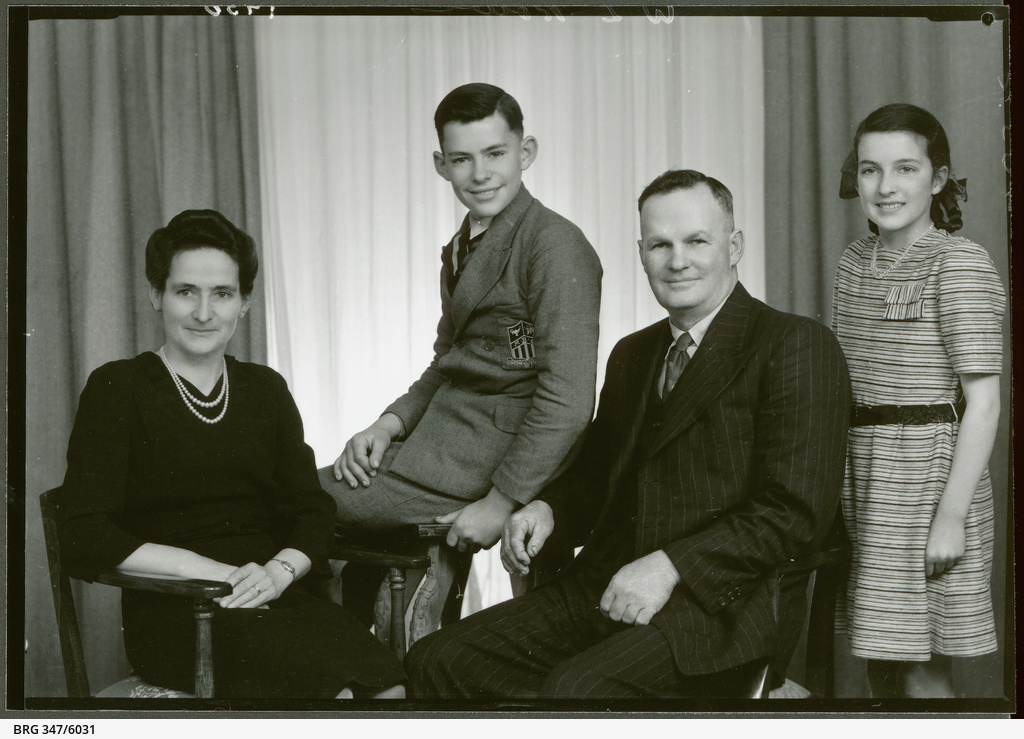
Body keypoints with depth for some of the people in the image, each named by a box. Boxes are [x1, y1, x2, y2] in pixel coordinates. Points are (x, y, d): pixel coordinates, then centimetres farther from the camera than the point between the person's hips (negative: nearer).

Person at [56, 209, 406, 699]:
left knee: (389, 684, -26)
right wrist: (214, 573, -15)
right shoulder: (118, 389, 4)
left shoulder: (266, 391, 18)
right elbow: (83, 539, -6)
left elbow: (314, 512, 12)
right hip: (174, 616, -4)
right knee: (336, 685, -30)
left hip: (276, 599, 4)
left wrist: (279, 571, -11)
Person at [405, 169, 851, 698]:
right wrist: (547, 508, 5)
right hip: (605, 592, 7)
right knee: (435, 662, -8)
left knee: (576, 689, -32)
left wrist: (671, 566, -20)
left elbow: (796, 514, -12)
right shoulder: (632, 355, 21)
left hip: (720, 604, -7)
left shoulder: (797, 347, -4)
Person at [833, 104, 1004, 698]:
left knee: (923, 675, -2)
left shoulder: (960, 263, -11)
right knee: (880, 666, 13)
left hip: (927, 475, -7)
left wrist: (952, 514, -19)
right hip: (861, 476, 7)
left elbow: (984, 403, -14)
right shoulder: (856, 260, 10)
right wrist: (839, 487, 11)